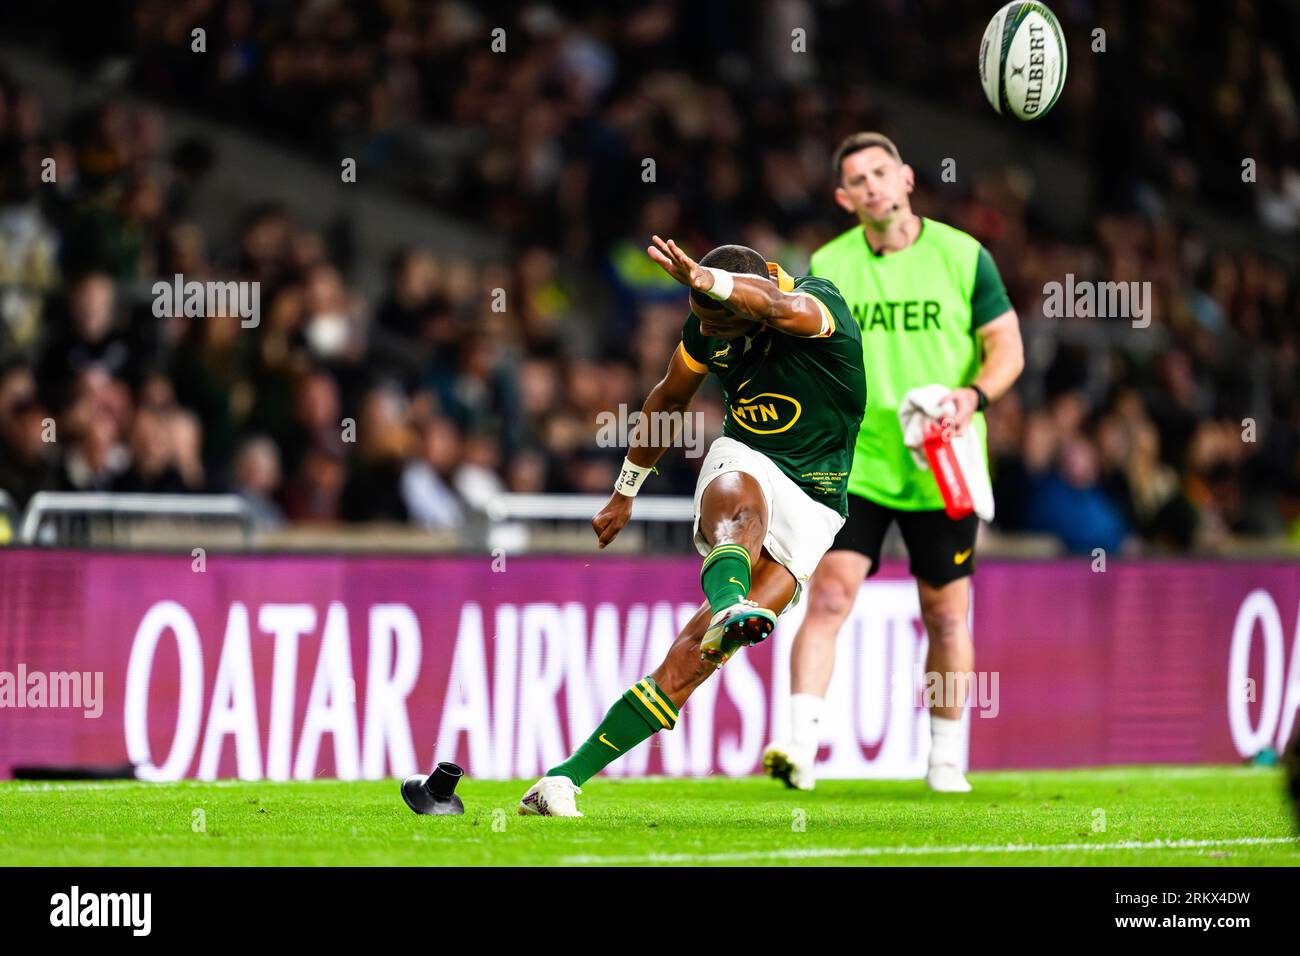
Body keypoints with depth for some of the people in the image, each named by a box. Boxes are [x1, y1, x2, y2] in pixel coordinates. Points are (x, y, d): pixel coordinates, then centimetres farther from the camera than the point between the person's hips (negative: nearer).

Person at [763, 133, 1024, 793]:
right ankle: (799, 745, -22)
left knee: (945, 613, 8)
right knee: (830, 592, -16)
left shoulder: (963, 256, -1)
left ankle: (946, 758, 23)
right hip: (853, 466, 0)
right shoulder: (828, 267, 2)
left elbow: (1007, 347, 0)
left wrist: (973, 395, -18)